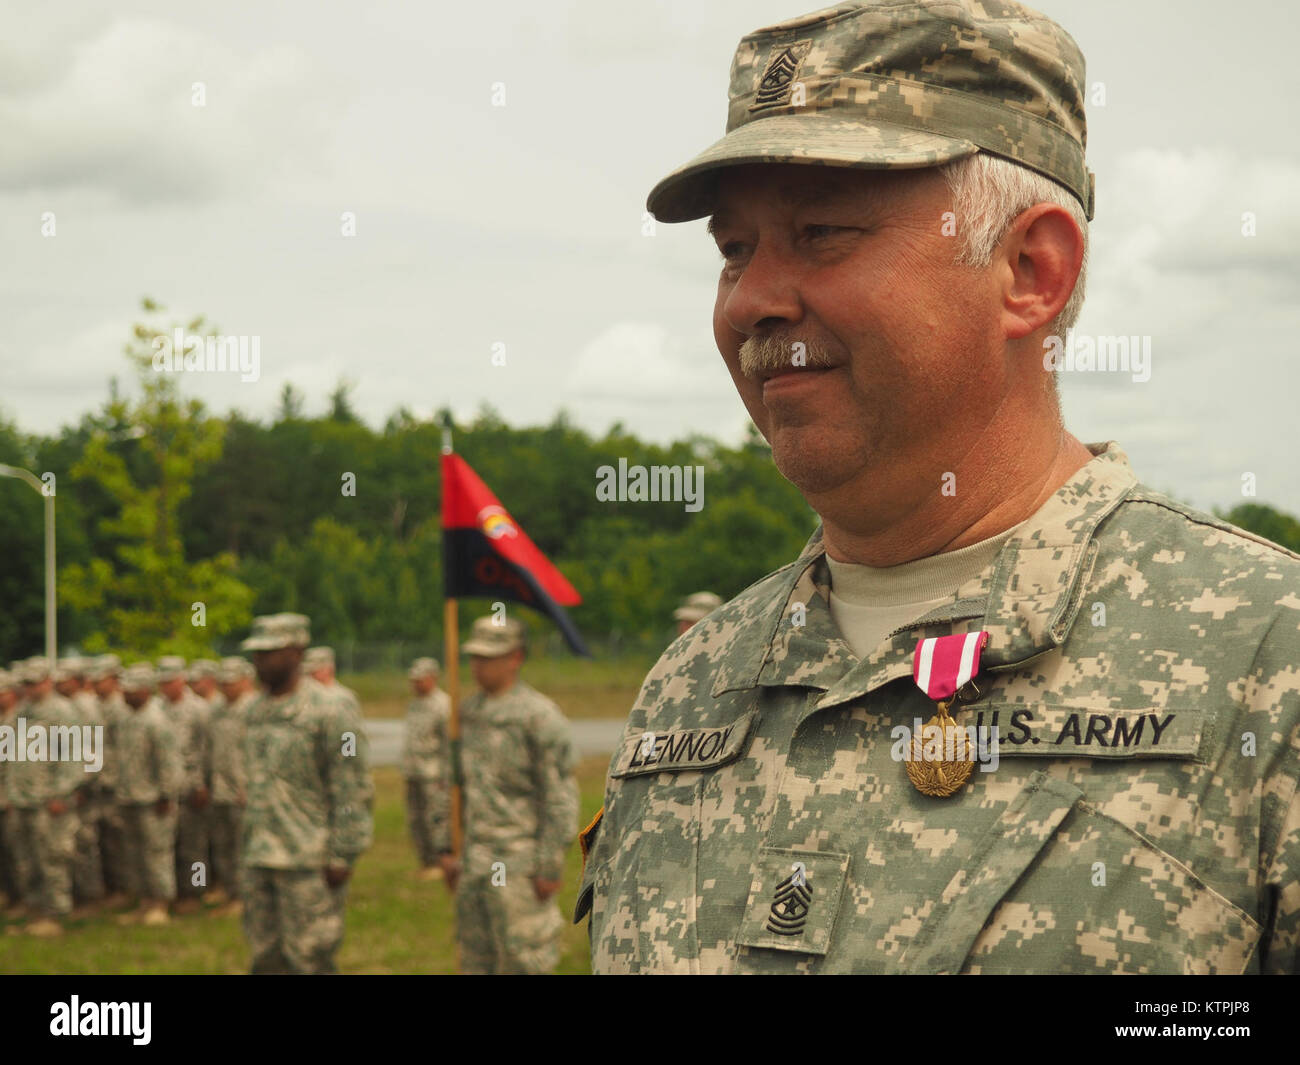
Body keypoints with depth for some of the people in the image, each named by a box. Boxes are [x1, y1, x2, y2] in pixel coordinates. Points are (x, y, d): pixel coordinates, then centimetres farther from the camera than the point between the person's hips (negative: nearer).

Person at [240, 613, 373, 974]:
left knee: (309, 959, -4)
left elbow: (354, 792, -13)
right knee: (267, 959, 9)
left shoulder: (329, 712, -12)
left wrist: (342, 857, -15)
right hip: (259, 861, 7)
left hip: (309, 862, -7)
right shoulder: (256, 712, 12)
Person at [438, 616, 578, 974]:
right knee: (476, 958, 10)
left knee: (522, 958, -4)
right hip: (475, 860, 7)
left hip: (520, 860, -7)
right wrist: (447, 847, 15)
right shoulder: (470, 712, 12)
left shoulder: (540, 715, -11)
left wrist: (551, 867, -15)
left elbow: (561, 796, -13)